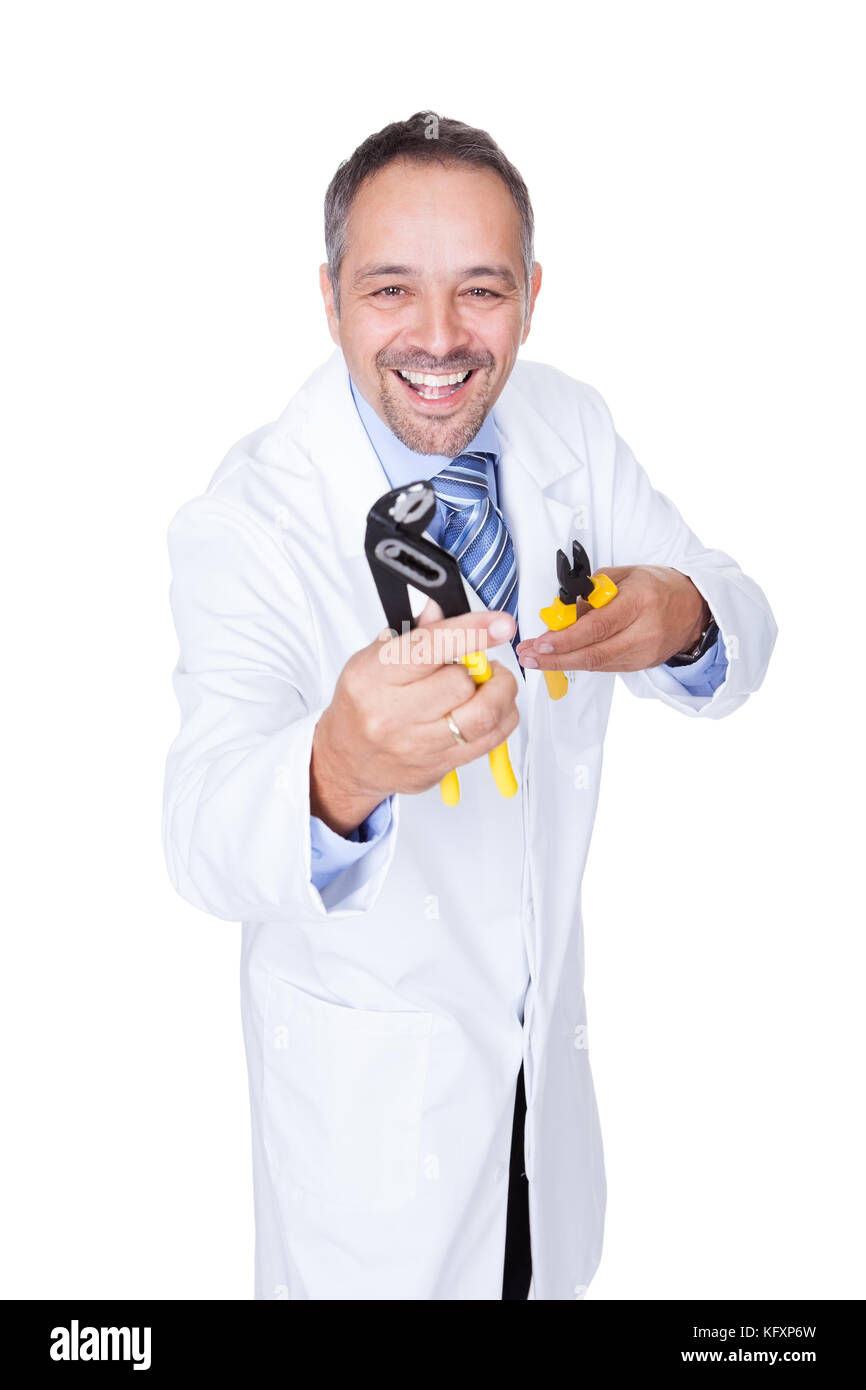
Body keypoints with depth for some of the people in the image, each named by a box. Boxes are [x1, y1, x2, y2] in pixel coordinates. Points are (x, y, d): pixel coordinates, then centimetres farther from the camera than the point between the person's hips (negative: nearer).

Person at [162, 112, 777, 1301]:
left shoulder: (572, 426, -11)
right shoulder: (245, 521, -26)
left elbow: (740, 630, -5)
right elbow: (206, 847, -36)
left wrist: (683, 620, -31)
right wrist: (340, 773, -60)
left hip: (542, 998, 5)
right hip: (368, 1051, -4)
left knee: (552, 1265, 28)